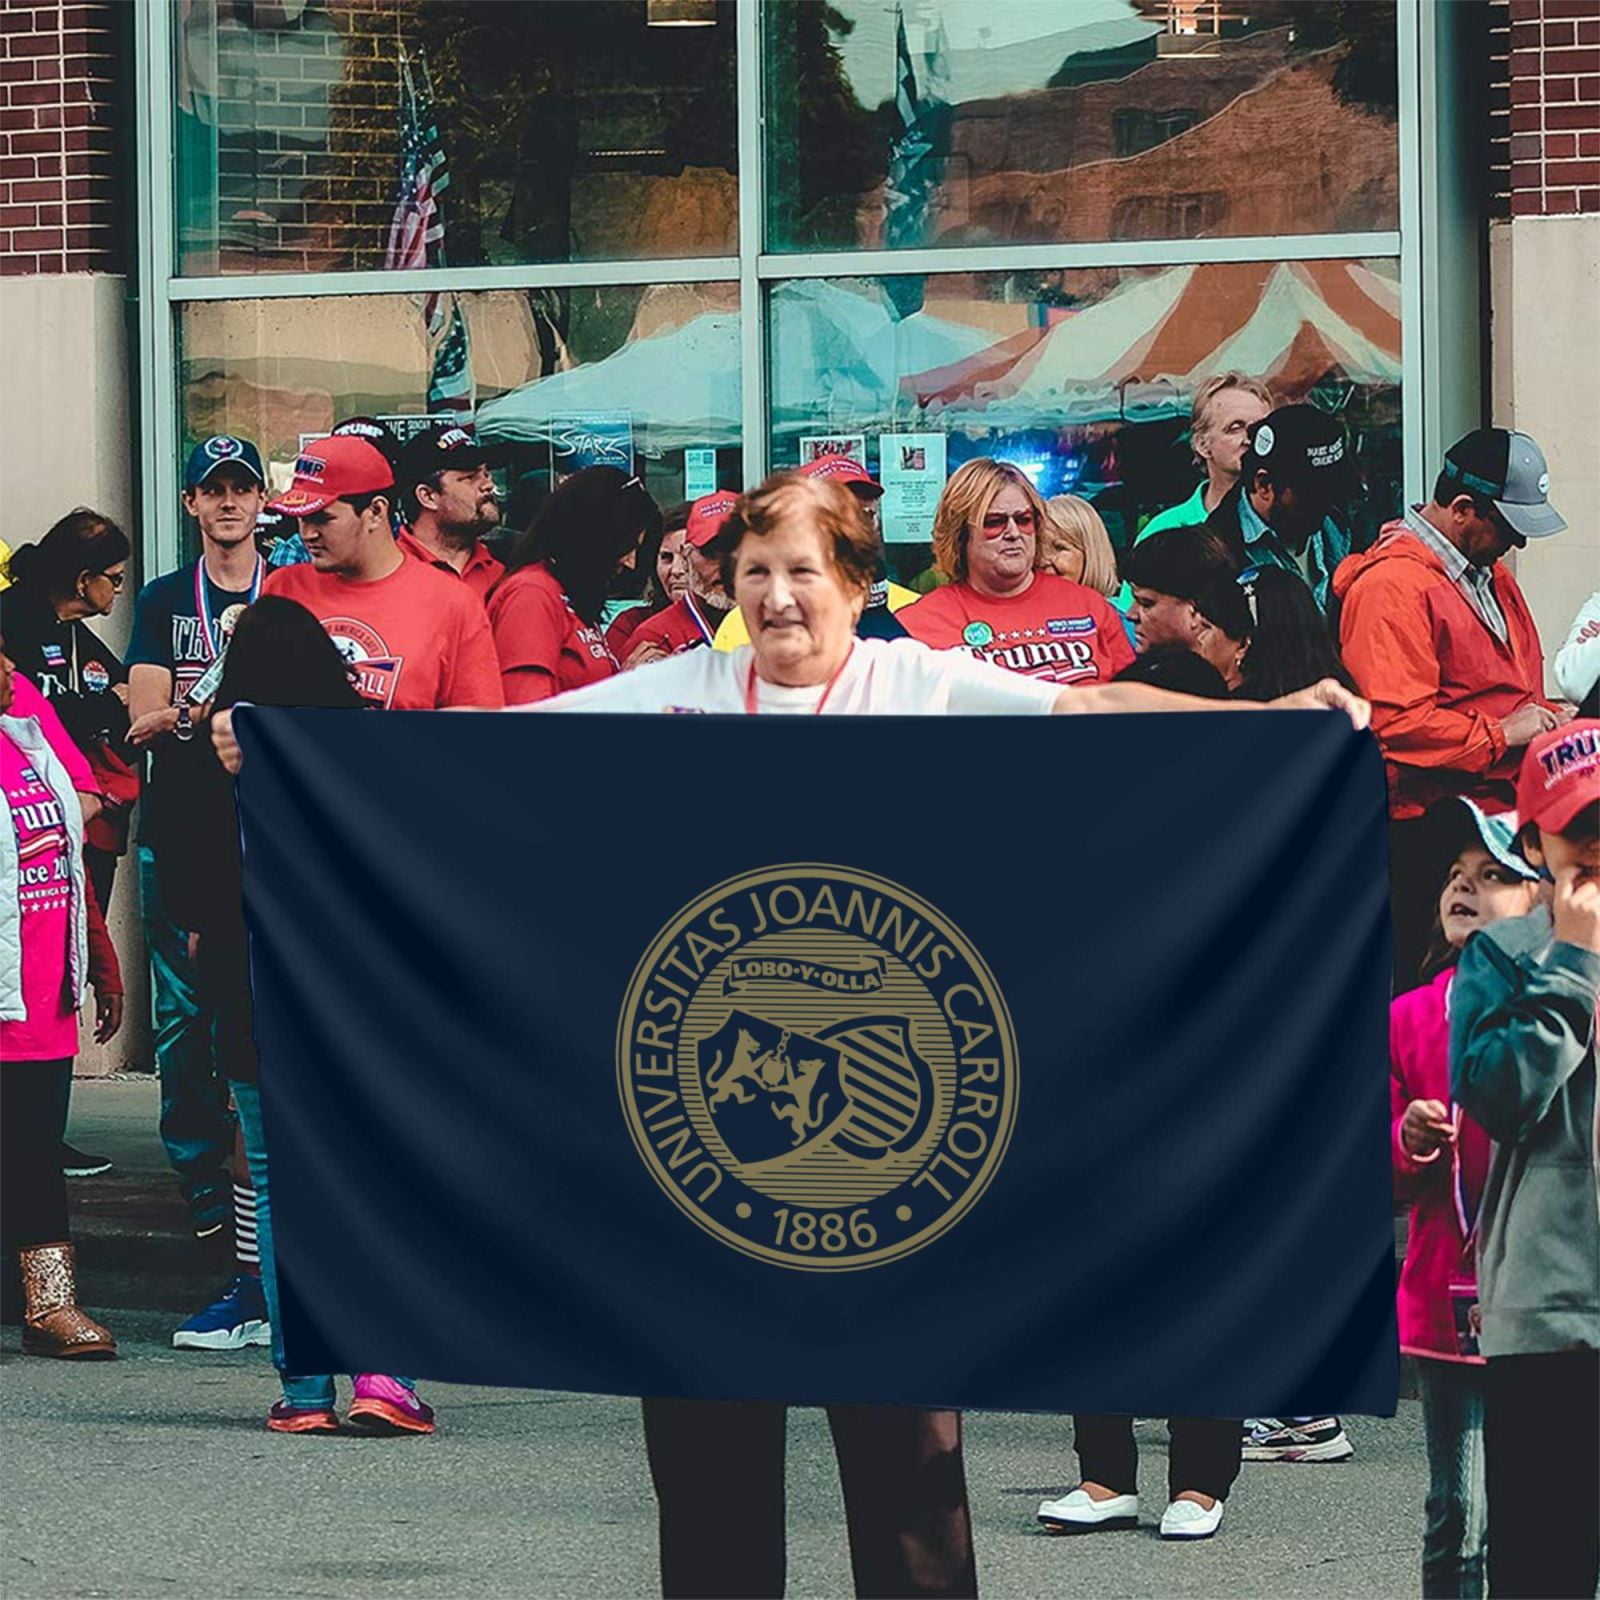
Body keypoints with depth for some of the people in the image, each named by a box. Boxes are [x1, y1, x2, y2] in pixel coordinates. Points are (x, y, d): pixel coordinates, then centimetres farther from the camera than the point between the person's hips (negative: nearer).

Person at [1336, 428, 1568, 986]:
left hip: (1502, 810, 9)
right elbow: (1396, 721, -22)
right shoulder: (1392, 585, -13)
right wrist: (1499, 736, -15)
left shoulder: (1490, 573, 18)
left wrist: (1542, 716, 12)